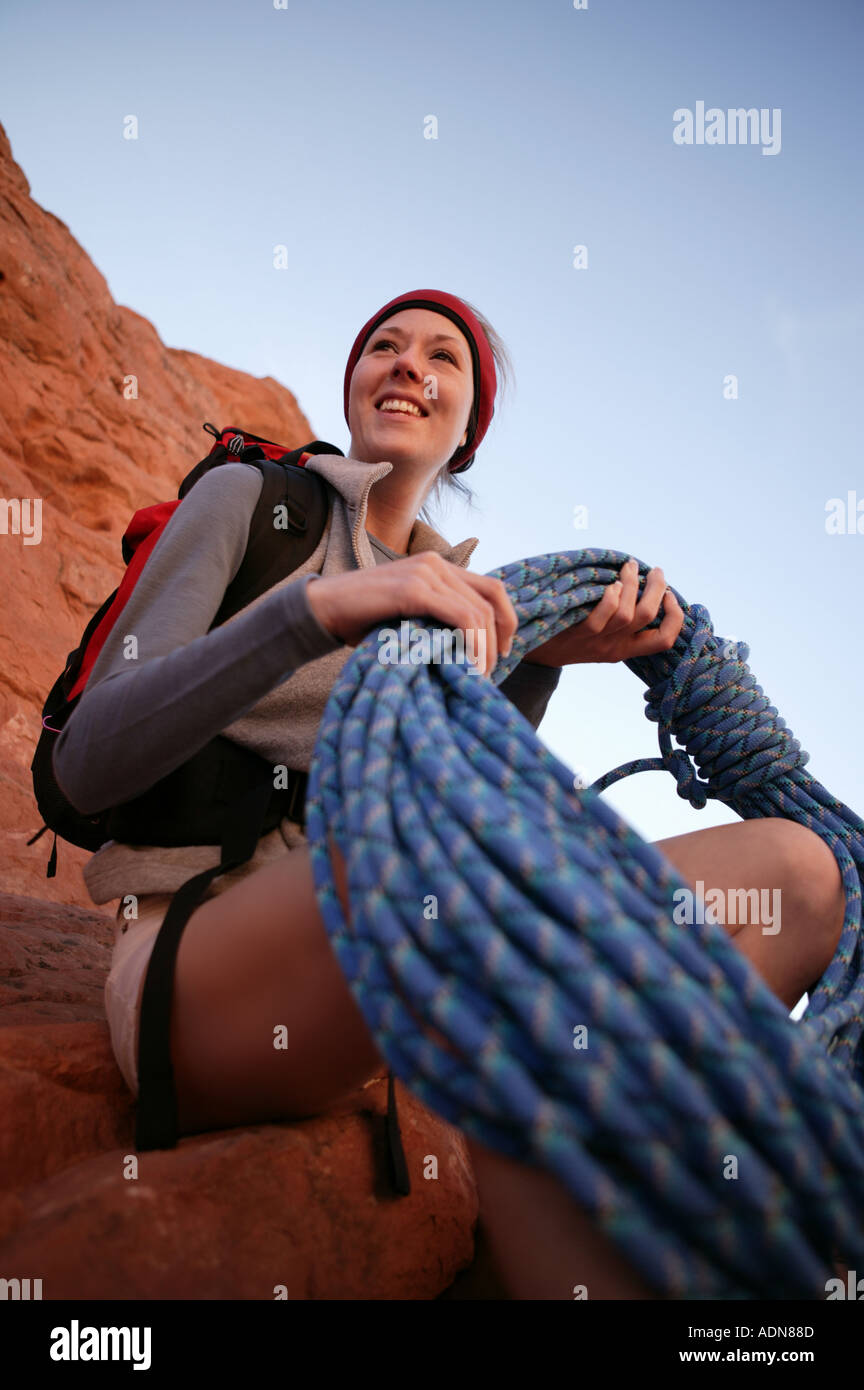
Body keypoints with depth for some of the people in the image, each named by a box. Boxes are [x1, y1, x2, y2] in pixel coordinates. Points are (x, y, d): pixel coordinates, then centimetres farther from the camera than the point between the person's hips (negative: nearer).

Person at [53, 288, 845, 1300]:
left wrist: (543, 662, -8)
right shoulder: (246, 498, 4)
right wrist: (322, 604, -23)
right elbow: (86, 763, -9)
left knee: (792, 869, -14)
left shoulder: (447, 588, 19)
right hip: (196, 978, -5)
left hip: (372, 994, 6)